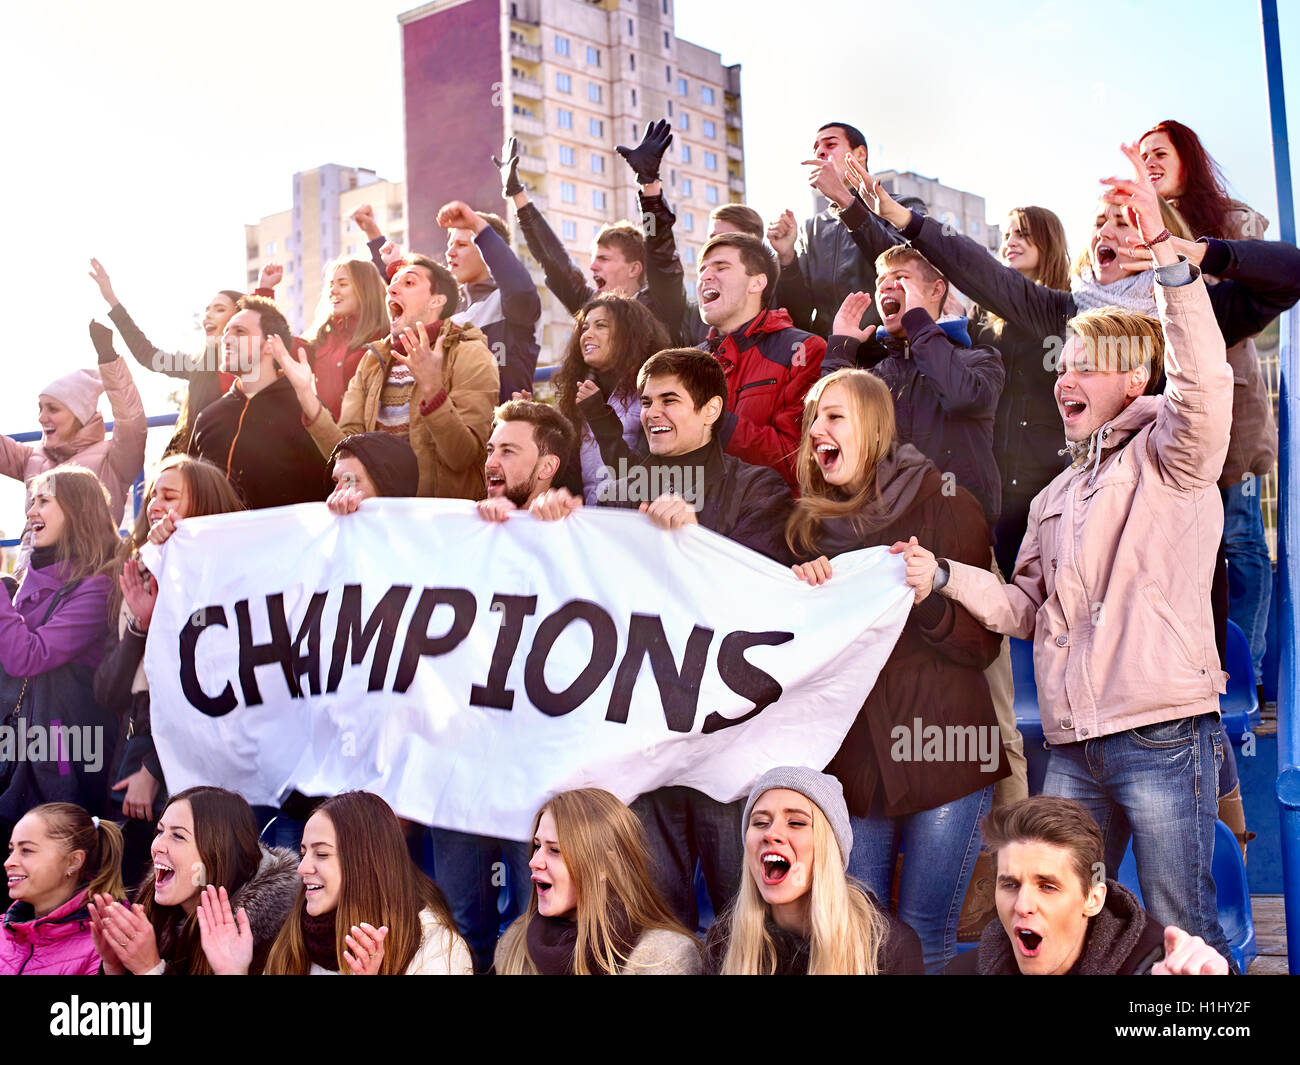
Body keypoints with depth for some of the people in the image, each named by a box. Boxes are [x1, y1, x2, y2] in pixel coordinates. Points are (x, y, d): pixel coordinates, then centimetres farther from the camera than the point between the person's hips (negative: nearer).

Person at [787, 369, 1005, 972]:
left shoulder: (944, 507, -3)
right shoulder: (812, 525, 11)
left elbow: (983, 644, -5)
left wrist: (928, 598, -23)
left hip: (942, 755, -4)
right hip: (852, 756, 4)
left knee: (923, 935, -1)